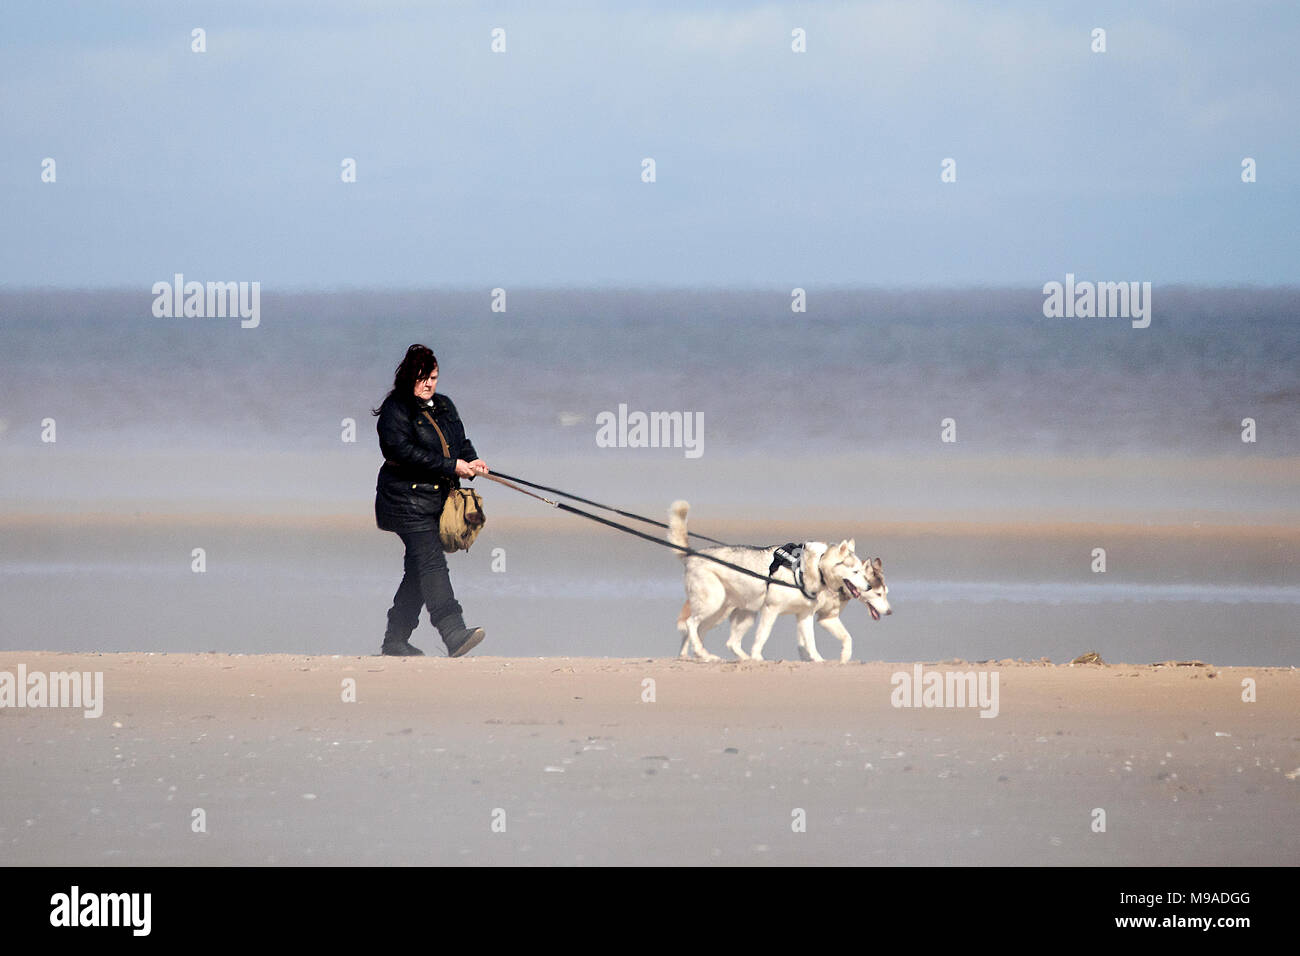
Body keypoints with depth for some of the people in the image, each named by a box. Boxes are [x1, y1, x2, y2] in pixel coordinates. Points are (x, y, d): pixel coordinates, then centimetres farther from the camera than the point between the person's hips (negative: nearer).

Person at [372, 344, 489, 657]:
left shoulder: (444, 406, 18)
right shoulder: (396, 409, -7)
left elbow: (461, 441, 22)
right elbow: (404, 451, -18)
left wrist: (472, 461, -2)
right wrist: (451, 466, -20)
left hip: (438, 500, 8)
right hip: (407, 499, -8)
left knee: (418, 571, 9)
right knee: (431, 561, -19)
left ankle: (394, 640, 16)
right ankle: (453, 633, -32)